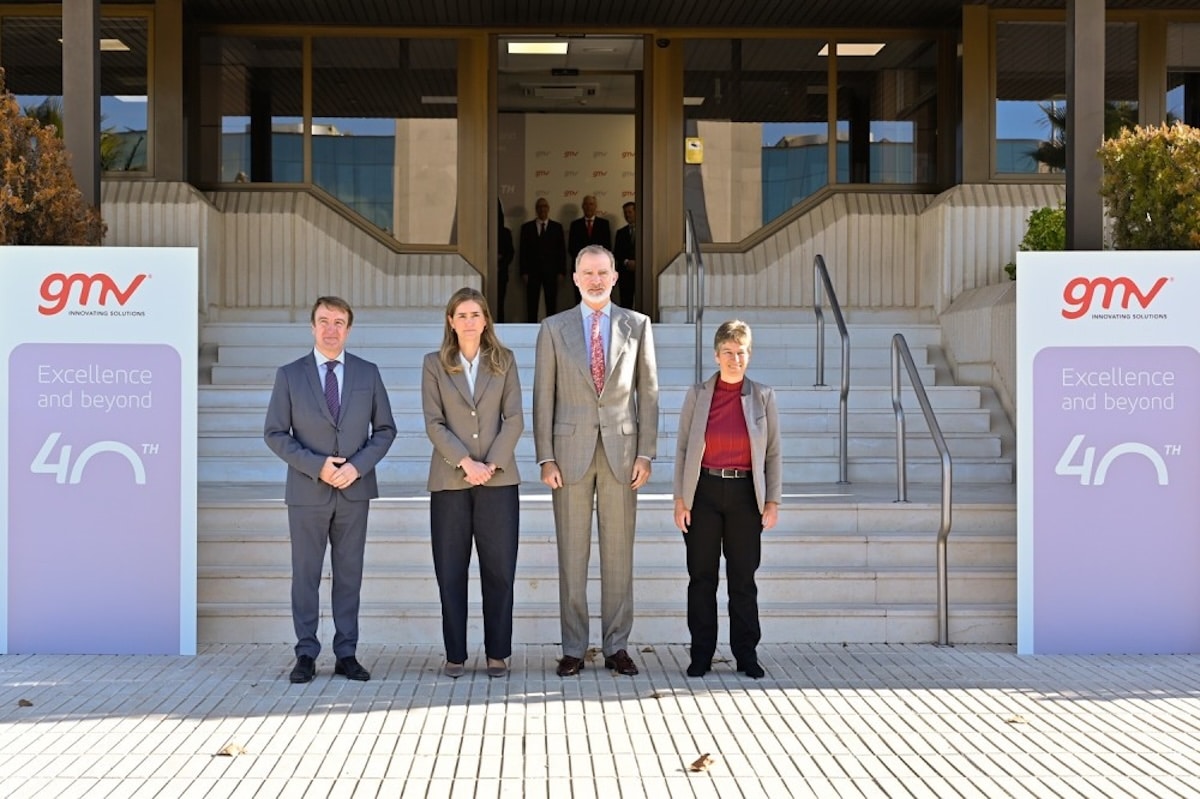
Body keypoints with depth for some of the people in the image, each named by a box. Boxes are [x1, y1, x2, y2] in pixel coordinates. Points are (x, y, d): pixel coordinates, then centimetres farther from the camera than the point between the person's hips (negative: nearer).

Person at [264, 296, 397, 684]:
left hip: (354, 490, 1)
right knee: (306, 575, 4)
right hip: (307, 491, -1)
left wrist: (358, 465, -9)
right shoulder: (289, 375, 2)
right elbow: (275, 433, -1)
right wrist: (316, 465, -13)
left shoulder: (368, 373, 6)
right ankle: (306, 655, 11)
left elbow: (385, 429, 7)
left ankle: (346, 654, 13)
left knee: (349, 574, 6)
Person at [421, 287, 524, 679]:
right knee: (450, 570, 2)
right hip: (450, 480, 0)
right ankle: (455, 655, 10)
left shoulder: (504, 361, 8)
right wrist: (465, 462, -13)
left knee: (500, 569, 0)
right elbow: (434, 423, -1)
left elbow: (514, 418, 2)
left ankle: (498, 654, 8)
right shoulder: (434, 364, 6)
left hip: (498, 478, 0)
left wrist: (492, 463, -10)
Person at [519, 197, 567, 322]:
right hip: (532, 272, 0)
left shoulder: (557, 227, 8)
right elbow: (523, 251, 4)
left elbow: (562, 251, 6)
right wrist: (524, 272, -4)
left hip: (551, 272, 0)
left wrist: (561, 271, -2)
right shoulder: (527, 227, 7)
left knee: (551, 304, 1)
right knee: (531, 305, -1)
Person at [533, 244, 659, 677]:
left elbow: (648, 392, 6)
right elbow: (543, 397, 4)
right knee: (572, 555, 3)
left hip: (621, 451, 0)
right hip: (571, 452, 0)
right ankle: (573, 648, 10)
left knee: (619, 552, 4)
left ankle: (616, 646, 12)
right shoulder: (554, 328, 6)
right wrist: (546, 458, -4)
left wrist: (646, 453, -1)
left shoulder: (637, 325, 7)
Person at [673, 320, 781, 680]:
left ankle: (746, 653, 15)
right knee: (702, 577, 5)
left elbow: (773, 453, 6)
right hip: (704, 494, 0)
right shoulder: (697, 394, 4)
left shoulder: (762, 397, 4)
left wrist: (773, 501, 0)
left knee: (743, 579, 5)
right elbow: (683, 448, 4)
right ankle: (701, 654, 13)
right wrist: (680, 499, -1)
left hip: (745, 495, 0)